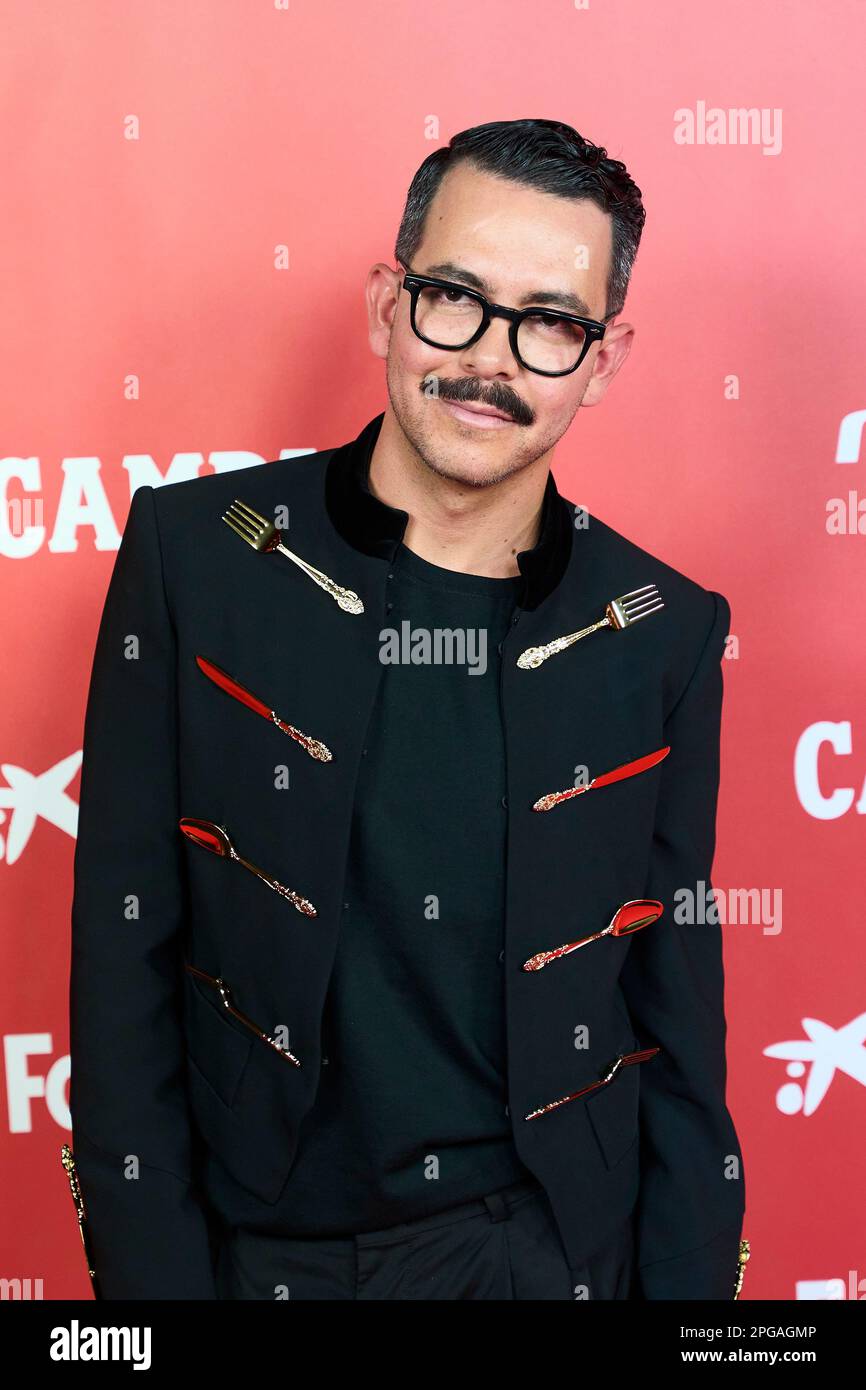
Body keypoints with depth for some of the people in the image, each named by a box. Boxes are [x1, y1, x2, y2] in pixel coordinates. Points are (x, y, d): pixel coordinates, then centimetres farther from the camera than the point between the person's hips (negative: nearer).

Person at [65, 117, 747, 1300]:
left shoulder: (666, 635, -7)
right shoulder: (193, 553, -10)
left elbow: (680, 1026, 0)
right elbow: (124, 956, -7)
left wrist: (685, 1279, -3)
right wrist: (151, 1272, -8)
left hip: (553, 1248, 1)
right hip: (255, 1243, 0)